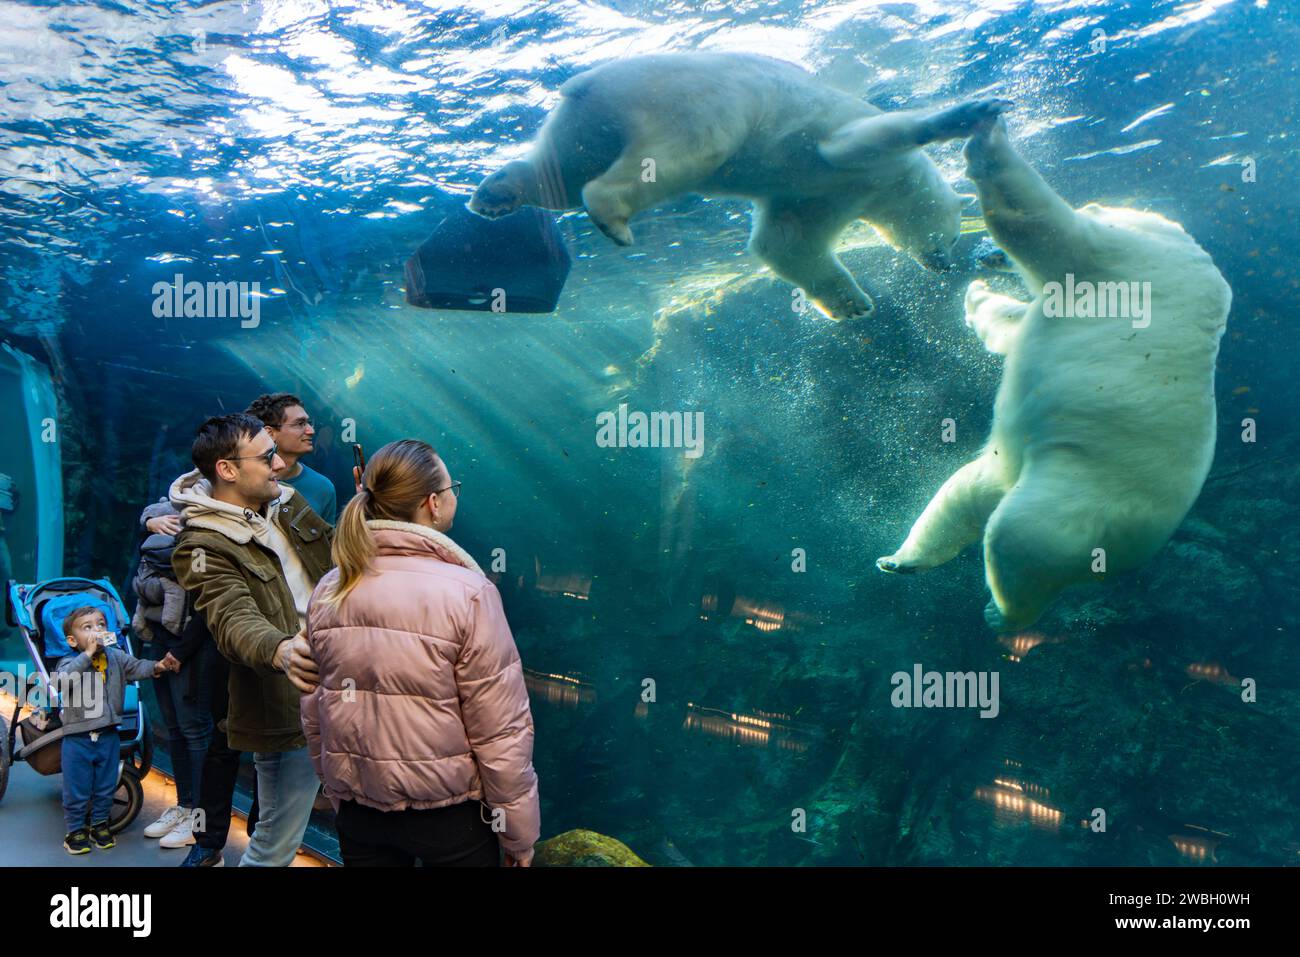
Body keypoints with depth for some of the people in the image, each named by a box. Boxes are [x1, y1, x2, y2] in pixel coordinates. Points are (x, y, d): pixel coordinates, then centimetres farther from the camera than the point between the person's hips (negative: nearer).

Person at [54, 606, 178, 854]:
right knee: (76, 791, 8)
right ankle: (75, 830, 25)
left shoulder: (116, 657, -1)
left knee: (105, 787, 16)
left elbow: (136, 667, -7)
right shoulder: (69, 663, -12)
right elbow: (59, 681, -30)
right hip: (77, 738, -3)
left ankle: (99, 825, 33)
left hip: (108, 736, 4)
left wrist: (157, 667, -27)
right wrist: (87, 655, -34)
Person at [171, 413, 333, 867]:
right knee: (275, 846, 5)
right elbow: (234, 620, -31)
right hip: (289, 711, -6)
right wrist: (279, 650, -53)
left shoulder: (287, 504, 7)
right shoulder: (203, 548, -15)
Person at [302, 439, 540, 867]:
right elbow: (501, 731, -18)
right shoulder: (466, 593, -19)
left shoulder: (328, 592, -5)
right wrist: (519, 832, -6)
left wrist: (338, 793, 18)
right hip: (448, 813, -4)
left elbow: (314, 714, 4)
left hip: (358, 811, 4)